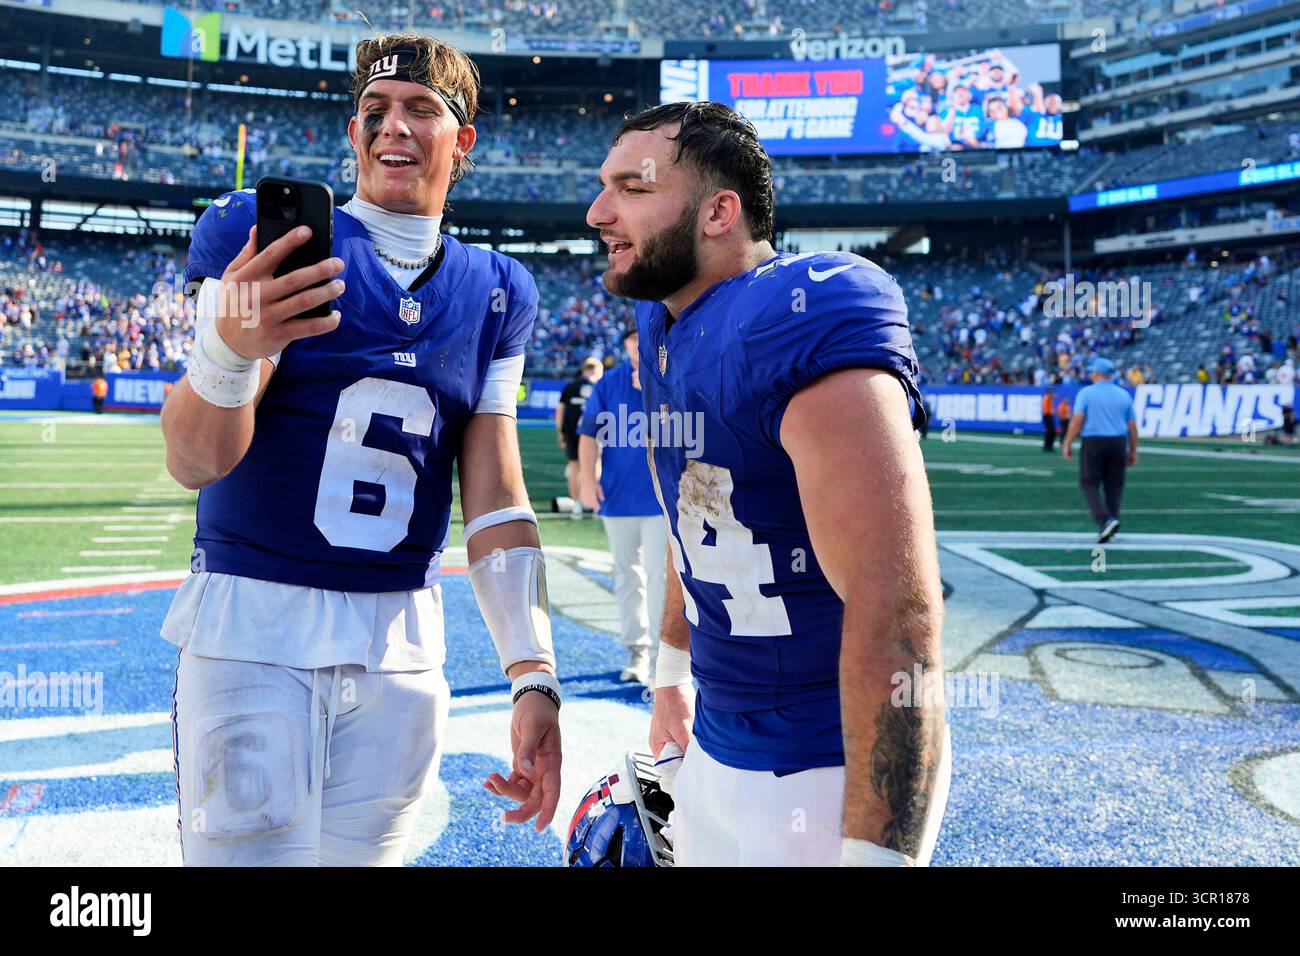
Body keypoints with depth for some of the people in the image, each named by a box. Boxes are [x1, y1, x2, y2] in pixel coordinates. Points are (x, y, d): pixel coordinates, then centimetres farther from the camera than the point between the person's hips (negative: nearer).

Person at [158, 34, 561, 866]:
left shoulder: (494, 296, 7)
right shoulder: (264, 241, -5)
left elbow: (497, 503, 6)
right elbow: (195, 462, -13)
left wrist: (535, 679, -2)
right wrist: (228, 347, -35)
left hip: (402, 649, 4)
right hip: (252, 628, -3)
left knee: (364, 854, 12)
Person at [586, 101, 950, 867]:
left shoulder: (802, 328, -24)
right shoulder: (666, 330, 5)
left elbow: (896, 610, -29)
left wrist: (877, 852, -29)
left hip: (822, 777, -8)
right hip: (715, 748, 9)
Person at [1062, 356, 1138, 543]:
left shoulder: (1086, 393, -2)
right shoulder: (1124, 394, 8)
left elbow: (1077, 419, -12)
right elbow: (1132, 426, 7)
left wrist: (1067, 444, -6)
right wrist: (1133, 451, 15)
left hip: (1093, 443, -4)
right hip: (1118, 443, 4)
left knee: (1089, 484, 0)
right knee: (1114, 485, 11)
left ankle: (1105, 520, -18)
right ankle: (1111, 523, 9)